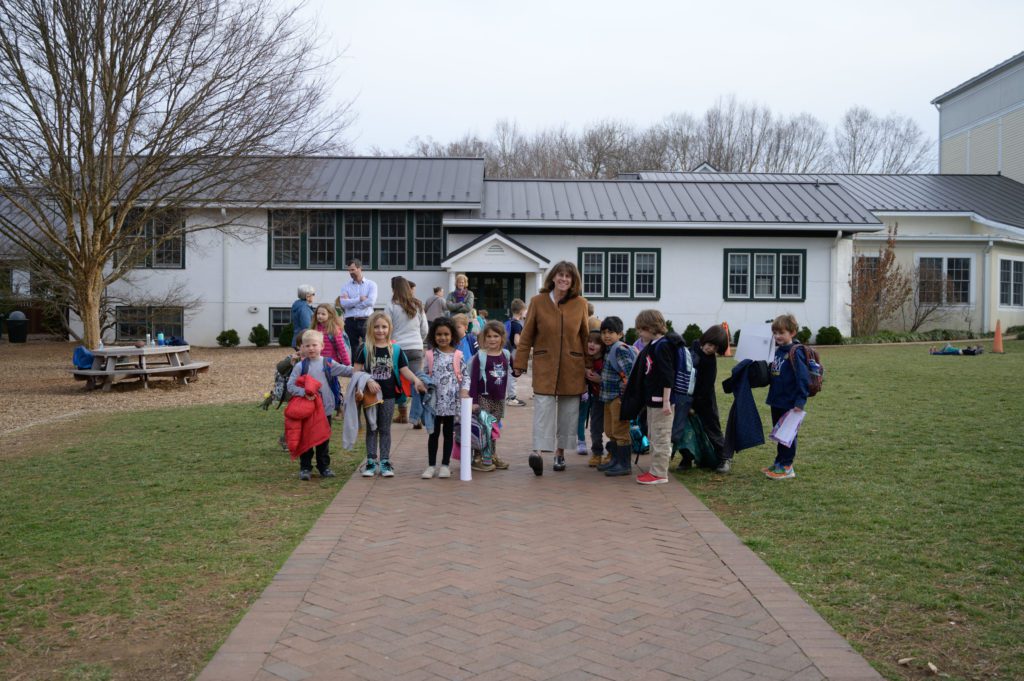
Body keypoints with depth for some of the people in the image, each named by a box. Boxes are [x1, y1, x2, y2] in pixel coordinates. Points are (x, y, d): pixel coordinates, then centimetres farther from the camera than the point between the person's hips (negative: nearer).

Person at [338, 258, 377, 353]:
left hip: (366, 321, -2)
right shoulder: (346, 286, 11)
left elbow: (371, 301, -11)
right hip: (351, 322, 2)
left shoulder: (371, 285, 6)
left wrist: (350, 302, -5)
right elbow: (343, 303, -6)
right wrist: (360, 299, -7)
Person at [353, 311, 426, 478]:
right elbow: (356, 370, -5)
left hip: (388, 396, 1)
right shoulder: (364, 349, -2)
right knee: (372, 428, 8)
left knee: (385, 429, 9)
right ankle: (371, 461, 14)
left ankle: (385, 462, 15)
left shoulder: (395, 350, 1)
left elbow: (404, 370, 0)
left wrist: (416, 380, -17)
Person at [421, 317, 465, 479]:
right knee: (434, 432, 7)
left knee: (448, 432, 9)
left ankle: (445, 465, 17)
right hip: (434, 399, 0)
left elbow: (464, 375, 2)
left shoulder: (457, 355, 0)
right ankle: (431, 465, 13)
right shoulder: (429, 355, 0)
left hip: (451, 399, 0)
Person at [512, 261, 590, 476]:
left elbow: (585, 336, 10)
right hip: (545, 365, -2)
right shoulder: (538, 301, 0)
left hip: (572, 367, 2)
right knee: (543, 407, -13)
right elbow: (527, 335, 3)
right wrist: (519, 363, 1)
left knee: (568, 412, 8)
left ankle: (560, 452, 22)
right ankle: (538, 450, -18)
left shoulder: (580, 303, 3)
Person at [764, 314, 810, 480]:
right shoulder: (778, 351, 9)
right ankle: (779, 463, 29)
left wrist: (800, 401, -23)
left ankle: (786, 466, 12)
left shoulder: (795, 353, -17)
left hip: (789, 403, -8)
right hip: (776, 401, 8)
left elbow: (803, 378, -21)